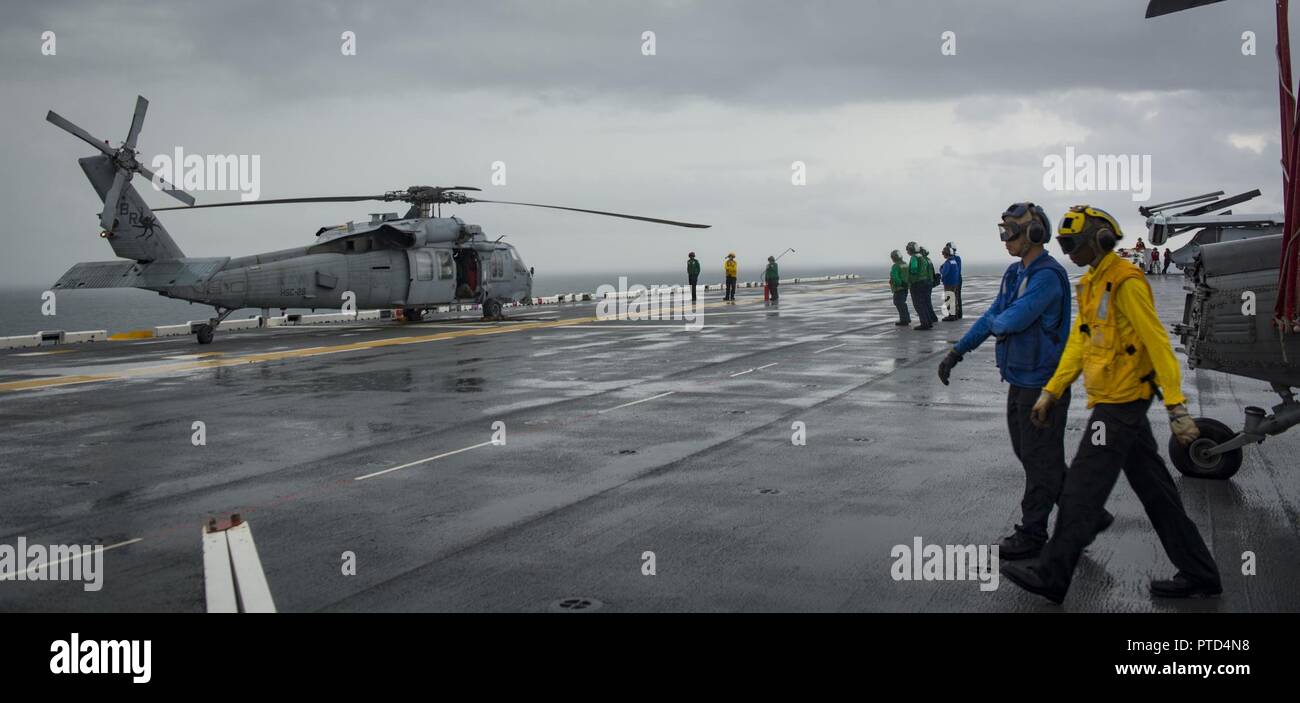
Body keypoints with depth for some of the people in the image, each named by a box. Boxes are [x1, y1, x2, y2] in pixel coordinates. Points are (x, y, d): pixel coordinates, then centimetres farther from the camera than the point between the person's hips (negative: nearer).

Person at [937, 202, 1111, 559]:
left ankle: (1031, 534, 14)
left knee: (1040, 461, 3)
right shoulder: (1015, 273, 10)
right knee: (1027, 453, 16)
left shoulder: (1048, 275, -20)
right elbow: (992, 318, 13)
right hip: (1020, 381, 10)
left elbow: (1012, 321, -26)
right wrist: (956, 352, 7)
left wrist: (994, 322, -4)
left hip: (1043, 384, -10)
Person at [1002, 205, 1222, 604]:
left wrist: (1176, 408, -22)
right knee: (1154, 489, 13)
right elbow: (1078, 342, 16)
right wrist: (1051, 392, 12)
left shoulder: (1126, 282, -16)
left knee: (1082, 488, -3)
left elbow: (1158, 344, -19)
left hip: (1119, 404, -10)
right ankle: (1198, 574, 21)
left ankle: (1051, 576, 5)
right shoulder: (1091, 284, 14)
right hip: (1125, 403, 10)